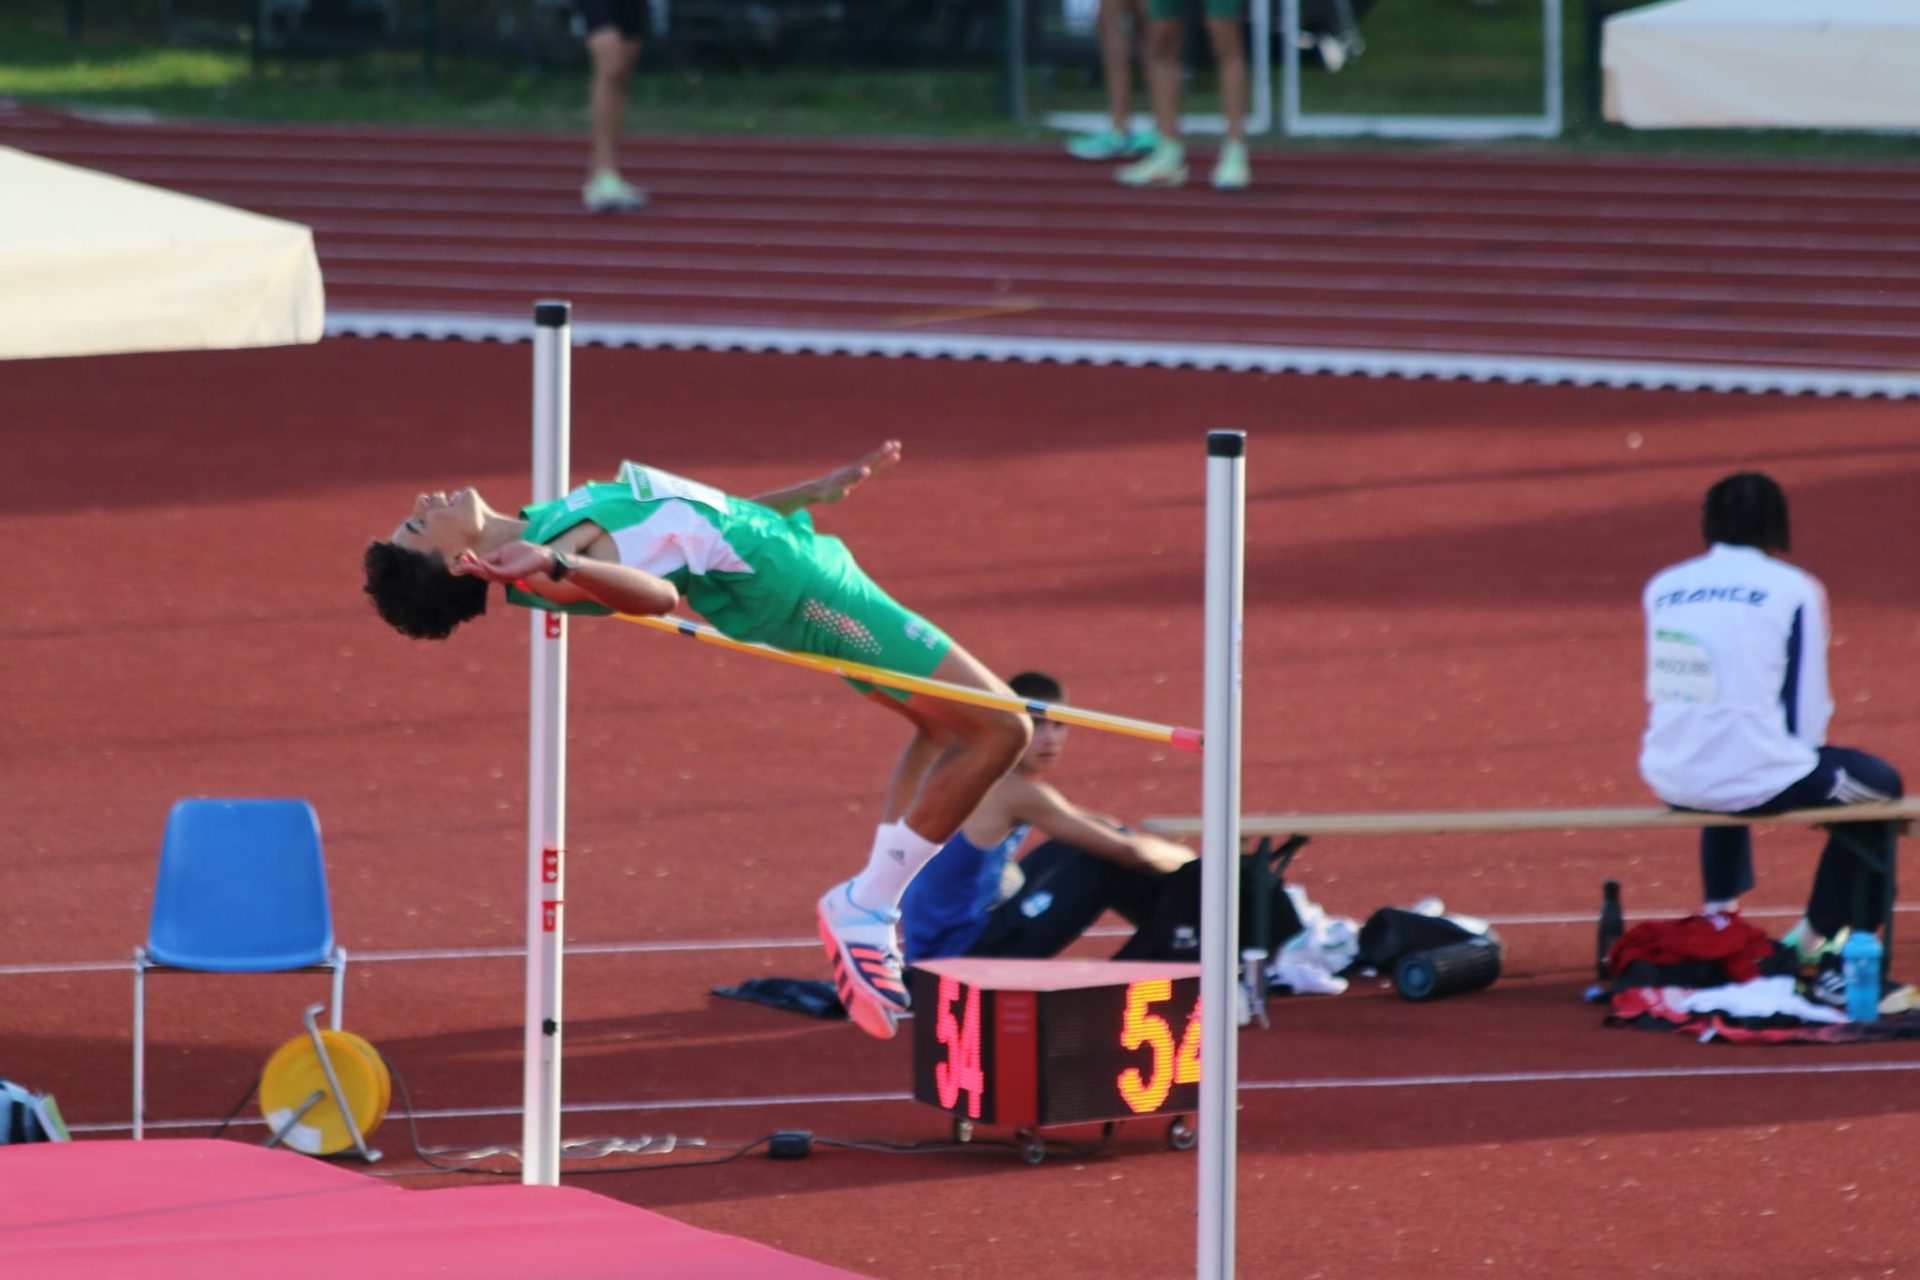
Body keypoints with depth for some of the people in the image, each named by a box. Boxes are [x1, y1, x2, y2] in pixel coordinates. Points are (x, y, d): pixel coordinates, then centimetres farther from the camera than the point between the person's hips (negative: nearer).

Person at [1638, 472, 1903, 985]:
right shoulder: (1794, 590, -4)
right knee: (1877, 783, 21)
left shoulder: (1663, 587, 9)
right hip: (1755, 780, -5)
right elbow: (1806, 713, -3)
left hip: (1669, 782, 5)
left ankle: (1718, 914, 38)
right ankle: (1820, 936, 24)